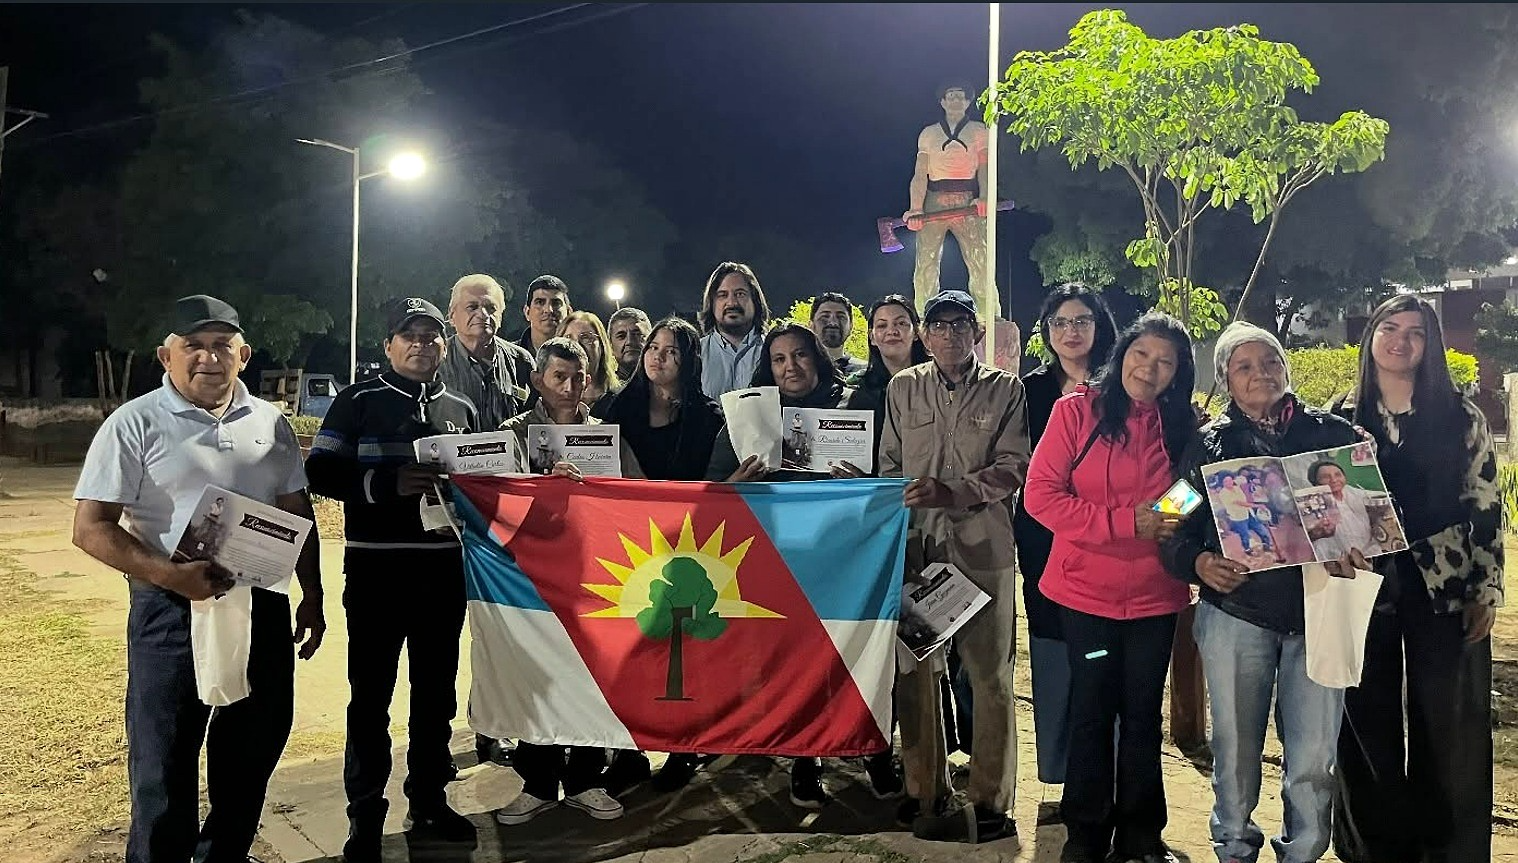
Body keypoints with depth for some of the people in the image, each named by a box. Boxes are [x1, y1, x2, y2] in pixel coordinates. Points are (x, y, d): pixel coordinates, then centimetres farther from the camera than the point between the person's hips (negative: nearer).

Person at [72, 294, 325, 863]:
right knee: (164, 759, 4)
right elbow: (91, 528, -10)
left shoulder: (270, 423, 7)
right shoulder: (135, 424, -6)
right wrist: (172, 575, -23)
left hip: (262, 606, 5)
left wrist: (312, 595, 10)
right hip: (172, 610, -4)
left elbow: (298, 515, 13)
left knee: (257, 744, 16)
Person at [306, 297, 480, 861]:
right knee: (371, 695, 1)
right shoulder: (358, 402, 1)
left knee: (437, 689, 13)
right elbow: (321, 472, -7)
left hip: (444, 567, 4)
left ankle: (429, 802, 28)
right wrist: (389, 482, -20)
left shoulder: (461, 409, 14)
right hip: (376, 568, -4)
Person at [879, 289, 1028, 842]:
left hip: (982, 547, -2)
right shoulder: (902, 388, 13)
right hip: (914, 544, 2)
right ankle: (925, 792, 18)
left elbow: (1013, 467, -1)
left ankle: (991, 800, 14)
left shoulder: (1005, 389, 7)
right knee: (914, 670, 4)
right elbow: (889, 465, 14)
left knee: (990, 676, 2)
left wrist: (952, 492, -16)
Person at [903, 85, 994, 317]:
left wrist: (983, 198, -13)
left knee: (981, 265, -12)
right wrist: (916, 208, -7)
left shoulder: (979, 131, 16)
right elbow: (920, 175, 9)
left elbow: (984, 169, 6)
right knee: (926, 265, -8)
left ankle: (990, 320, -8)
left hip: (968, 202, -1)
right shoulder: (928, 133, 17)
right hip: (935, 202, 1)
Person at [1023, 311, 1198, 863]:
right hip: (1086, 591, -3)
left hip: (1155, 595, 3)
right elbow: (1040, 494, -13)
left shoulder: (1183, 425, 3)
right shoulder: (1076, 410, -7)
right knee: (1092, 714, 8)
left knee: (1143, 715, 13)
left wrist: (1178, 526, -12)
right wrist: (1124, 522, -20)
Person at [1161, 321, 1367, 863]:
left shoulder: (1331, 432, 5)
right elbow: (1175, 531, 1)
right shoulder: (1208, 444, 3)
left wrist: (1354, 548, -14)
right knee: (1236, 748, 10)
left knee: (1314, 757, 3)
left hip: (1318, 610, 1)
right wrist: (1199, 564, -19)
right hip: (1236, 614, 0)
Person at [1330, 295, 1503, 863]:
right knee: (1369, 729, 8)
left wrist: (1487, 590, -2)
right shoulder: (1339, 417, 3)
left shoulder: (1461, 418, 2)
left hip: (1446, 590, 0)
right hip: (1363, 588, 1)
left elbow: (1487, 510, 3)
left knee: (1451, 731, 5)